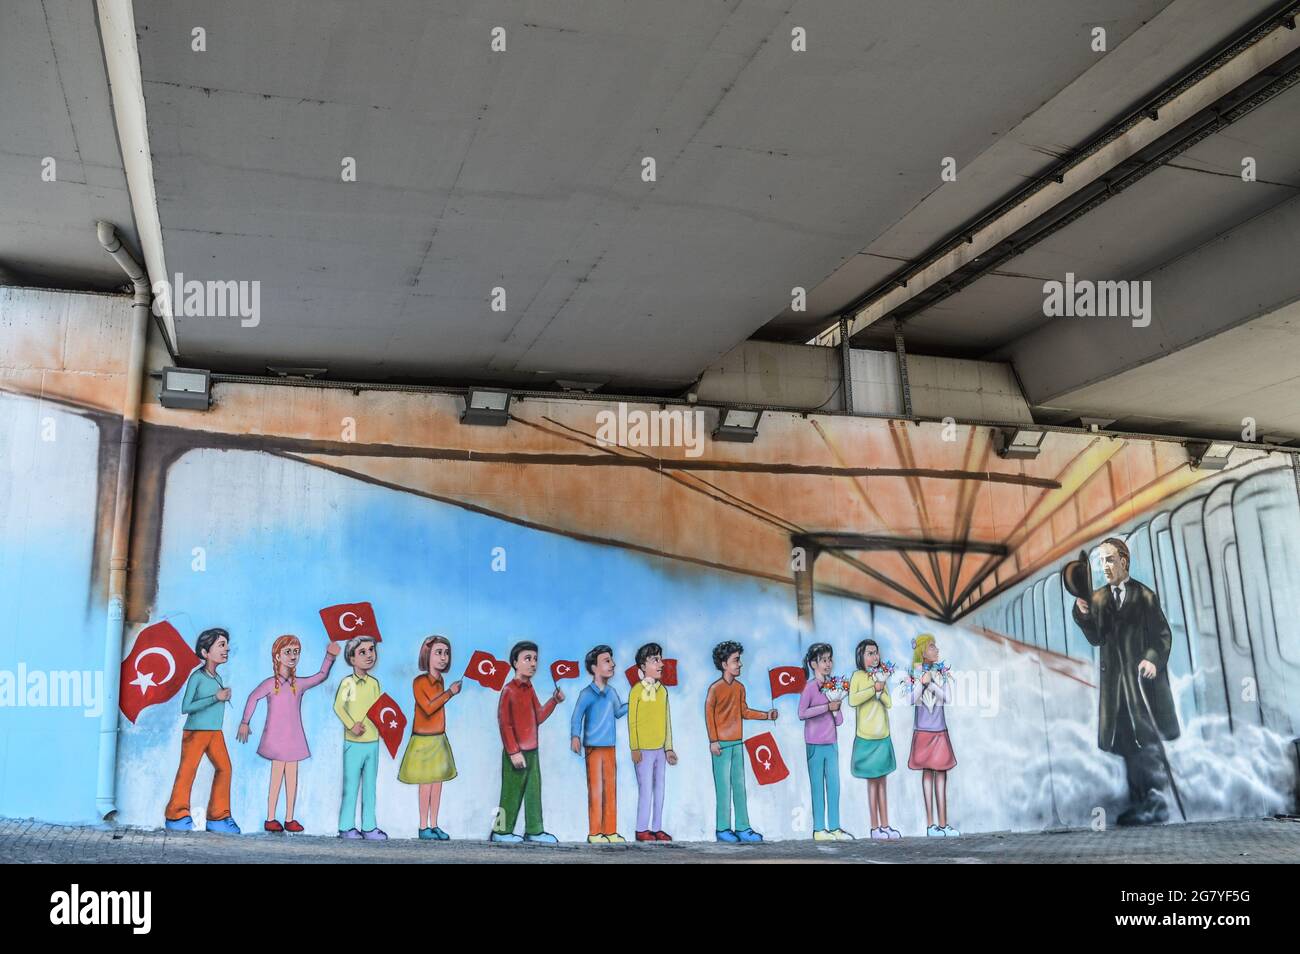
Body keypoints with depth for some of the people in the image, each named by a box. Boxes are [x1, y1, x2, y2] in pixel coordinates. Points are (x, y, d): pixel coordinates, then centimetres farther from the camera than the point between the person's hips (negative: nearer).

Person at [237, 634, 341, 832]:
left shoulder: (299, 684, 7)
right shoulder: (271, 683, -6)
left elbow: (321, 676, 14)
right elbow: (253, 698, -1)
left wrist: (330, 657, 4)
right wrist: (244, 722, -1)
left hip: (293, 739, 5)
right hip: (276, 739, -5)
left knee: (292, 778, 5)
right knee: (277, 777, -4)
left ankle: (289, 819, 10)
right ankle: (270, 819, 4)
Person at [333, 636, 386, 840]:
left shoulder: (374, 683, 8)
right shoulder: (347, 682, -8)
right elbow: (338, 706, -12)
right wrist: (351, 725, -20)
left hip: (373, 742, 5)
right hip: (354, 743, -5)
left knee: (370, 787, 9)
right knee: (351, 787, 1)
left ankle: (368, 827, 16)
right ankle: (346, 827, 11)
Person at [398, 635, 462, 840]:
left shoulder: (440, 680, 7)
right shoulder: (419, 682, -13)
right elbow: (428, 708, -22)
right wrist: (449, 693, -22)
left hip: (439, 739, 7)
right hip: (424, 740, -7)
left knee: (438, 781, 8)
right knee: (426, 782, -2)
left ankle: (434, 825, 15)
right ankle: (423, 827, 7)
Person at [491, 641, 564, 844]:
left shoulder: (530, 690, 11)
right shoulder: (509, 691, -14)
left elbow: (538, 717, 11)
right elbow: (504, 724, -16)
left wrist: (554, 701, 0)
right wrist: (514, 752, -17)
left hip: (532, 751, 8)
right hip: (516, 753, -8)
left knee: (534, 791, 11)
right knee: (512, 793, 0)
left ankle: (534, 831, 19)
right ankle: (501, 831, 13)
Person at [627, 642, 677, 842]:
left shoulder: (662, 690, 11)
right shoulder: (637, 690, -7)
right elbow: (632, 722, -7)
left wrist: (669, 748, 14)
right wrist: (635, 748, -11)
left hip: (660, 749, 6)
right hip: (644, 750, -6)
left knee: (659, 789, 9)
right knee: (646, 789, -5)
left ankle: (657, 828, 17)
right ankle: (642, 829, 5)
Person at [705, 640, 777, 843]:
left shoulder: (740, 687, 10)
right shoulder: (715, 688, -10)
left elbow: (744, 711, 15)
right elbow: (709, 714, -9)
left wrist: (766, 715, 3)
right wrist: (713, 741, -12)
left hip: (737, 743, 7)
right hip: (722, 744, -7)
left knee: (739, 786, 8)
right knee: (723, 787, -2)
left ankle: (743, 828, 13)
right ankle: (723, 830, 5)